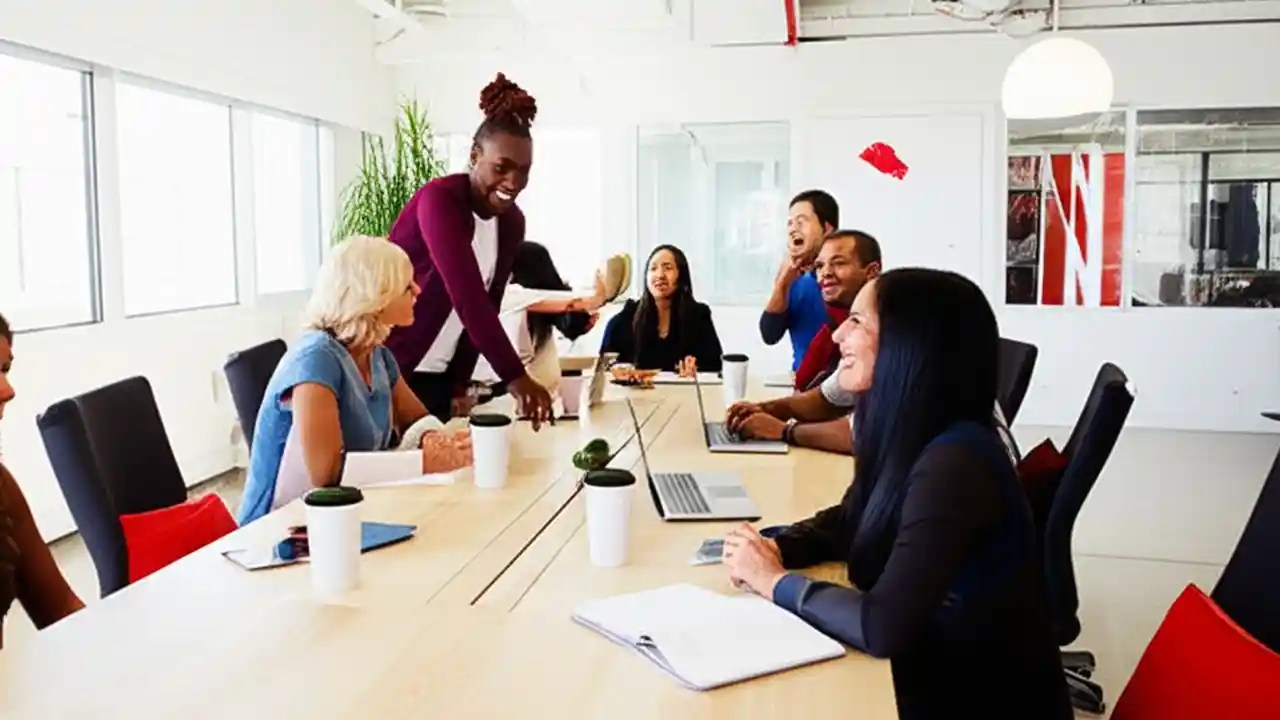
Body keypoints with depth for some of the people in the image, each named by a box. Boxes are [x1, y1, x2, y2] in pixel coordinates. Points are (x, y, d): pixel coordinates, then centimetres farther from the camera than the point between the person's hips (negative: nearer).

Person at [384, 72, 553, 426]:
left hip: (439, 378, 7)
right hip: (386, 369, -6)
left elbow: (486, 304, 7)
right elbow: (467, 298, -30)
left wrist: (460, 385, 2)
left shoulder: (512, 222, 2)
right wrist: (515, 377, -36)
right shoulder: (439, 199, -20)